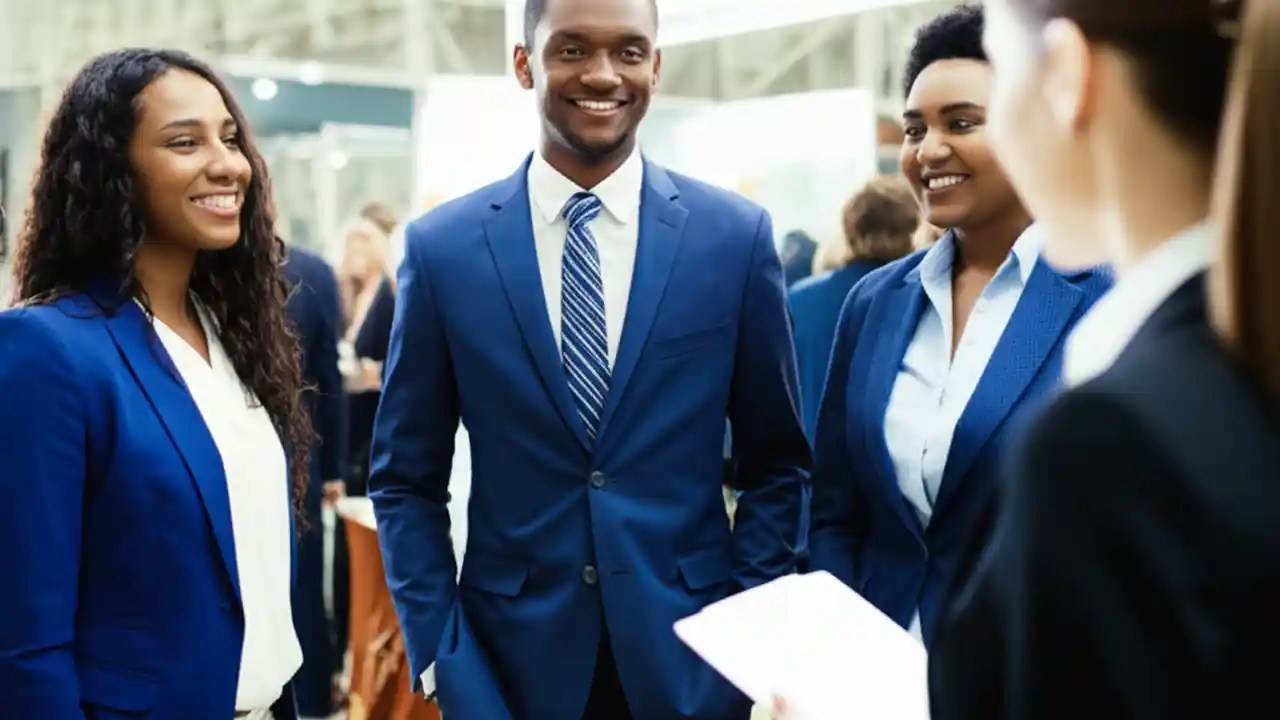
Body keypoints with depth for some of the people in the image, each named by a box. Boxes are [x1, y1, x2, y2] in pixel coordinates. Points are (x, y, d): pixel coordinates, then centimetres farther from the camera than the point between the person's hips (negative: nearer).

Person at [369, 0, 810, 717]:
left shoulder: (737, 235, -2)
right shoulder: (443, 247, -3)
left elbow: (777, 463, 4)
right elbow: (407, 480, 1)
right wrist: (443, 660, -6)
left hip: (687, 659, 0)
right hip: (510, 659, 0)